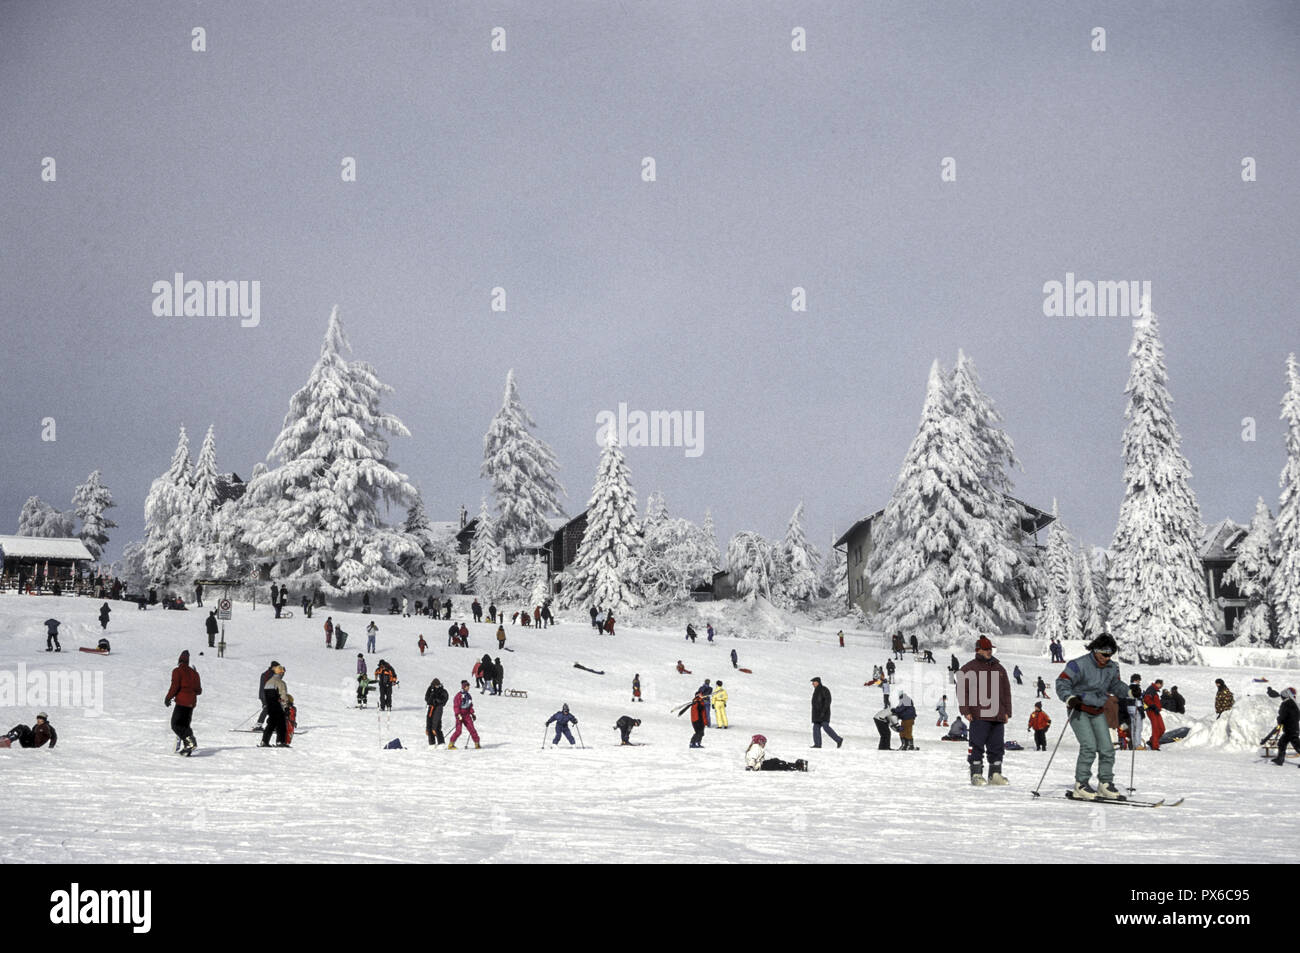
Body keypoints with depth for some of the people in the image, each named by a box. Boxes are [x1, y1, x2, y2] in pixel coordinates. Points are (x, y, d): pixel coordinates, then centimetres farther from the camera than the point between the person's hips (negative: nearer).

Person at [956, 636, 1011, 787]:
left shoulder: (999, 668, 19)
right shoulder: (968, 668, 3)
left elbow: (1006, 691, 20)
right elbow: (962, 691, -1)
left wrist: (1007, 711, 12)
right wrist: (966, 710, -9)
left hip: (998, 716, 5)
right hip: (978, 716, -5)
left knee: (997, 746, 6)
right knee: (977, 746, -5)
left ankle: (995, 774, 12)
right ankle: (976, 774, 0)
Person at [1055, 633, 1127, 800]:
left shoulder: (1112, 667, 3)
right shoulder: (1079, 665, -17)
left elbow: (1116, 685, 22)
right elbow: (1062, 683, -18)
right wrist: (1069, 698, -35)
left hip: (1098, 712, 6)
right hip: (1079, 711, -6)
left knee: (1107, 748, 1)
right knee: (1089, 746, -19)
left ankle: (1105, 784, 14)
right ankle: (1080, 785, -12)